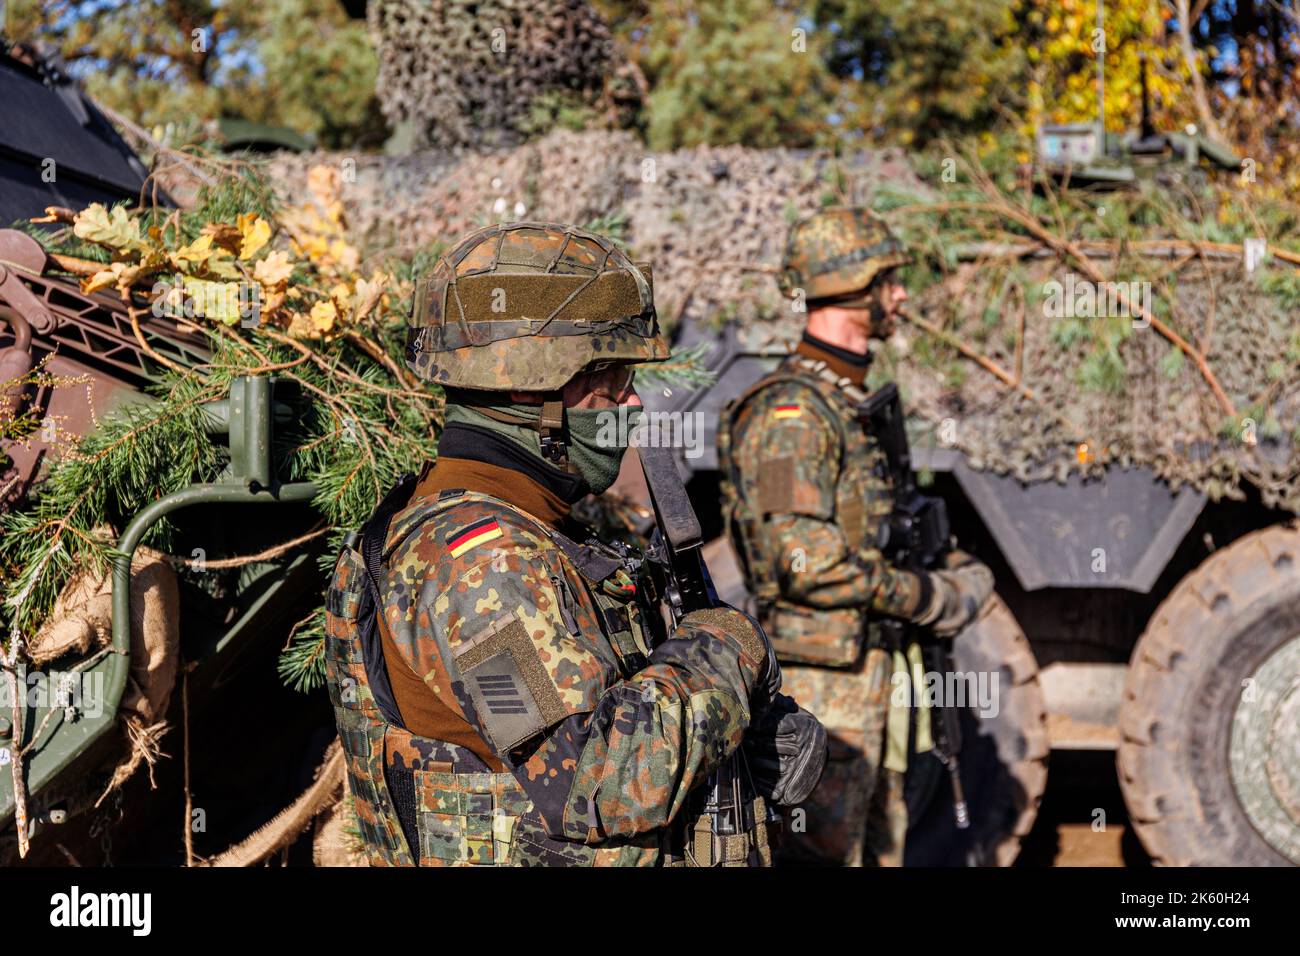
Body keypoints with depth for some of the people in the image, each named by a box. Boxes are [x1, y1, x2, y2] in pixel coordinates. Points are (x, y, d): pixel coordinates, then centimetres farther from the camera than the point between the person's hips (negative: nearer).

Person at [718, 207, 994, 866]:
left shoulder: (851, 404, 15)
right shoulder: (789, 410, -16)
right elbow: (807, 564, -23)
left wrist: (951, 577, 9)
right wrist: (933, 599, -15)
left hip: (870, 673, 10)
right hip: (823, 682, -10)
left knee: (878, 848, 16)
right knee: (822, 853, -6)